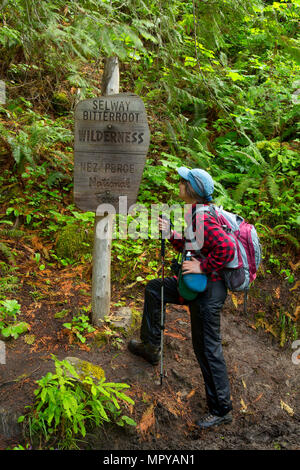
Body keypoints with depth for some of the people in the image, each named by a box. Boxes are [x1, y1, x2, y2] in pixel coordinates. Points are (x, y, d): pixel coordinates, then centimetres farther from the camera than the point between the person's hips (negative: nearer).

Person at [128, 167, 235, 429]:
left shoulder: (202, 218, -22)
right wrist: (170, 233, 3)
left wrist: (203, 266, -23)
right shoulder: (197, 214, 9)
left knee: (208, 349, 0)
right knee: (154, 289, 22)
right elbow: (188, 246, 19)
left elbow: (227, 248, -35)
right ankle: (151, 347, 32)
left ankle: (221, 410, 17)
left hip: (208, 291, -10)